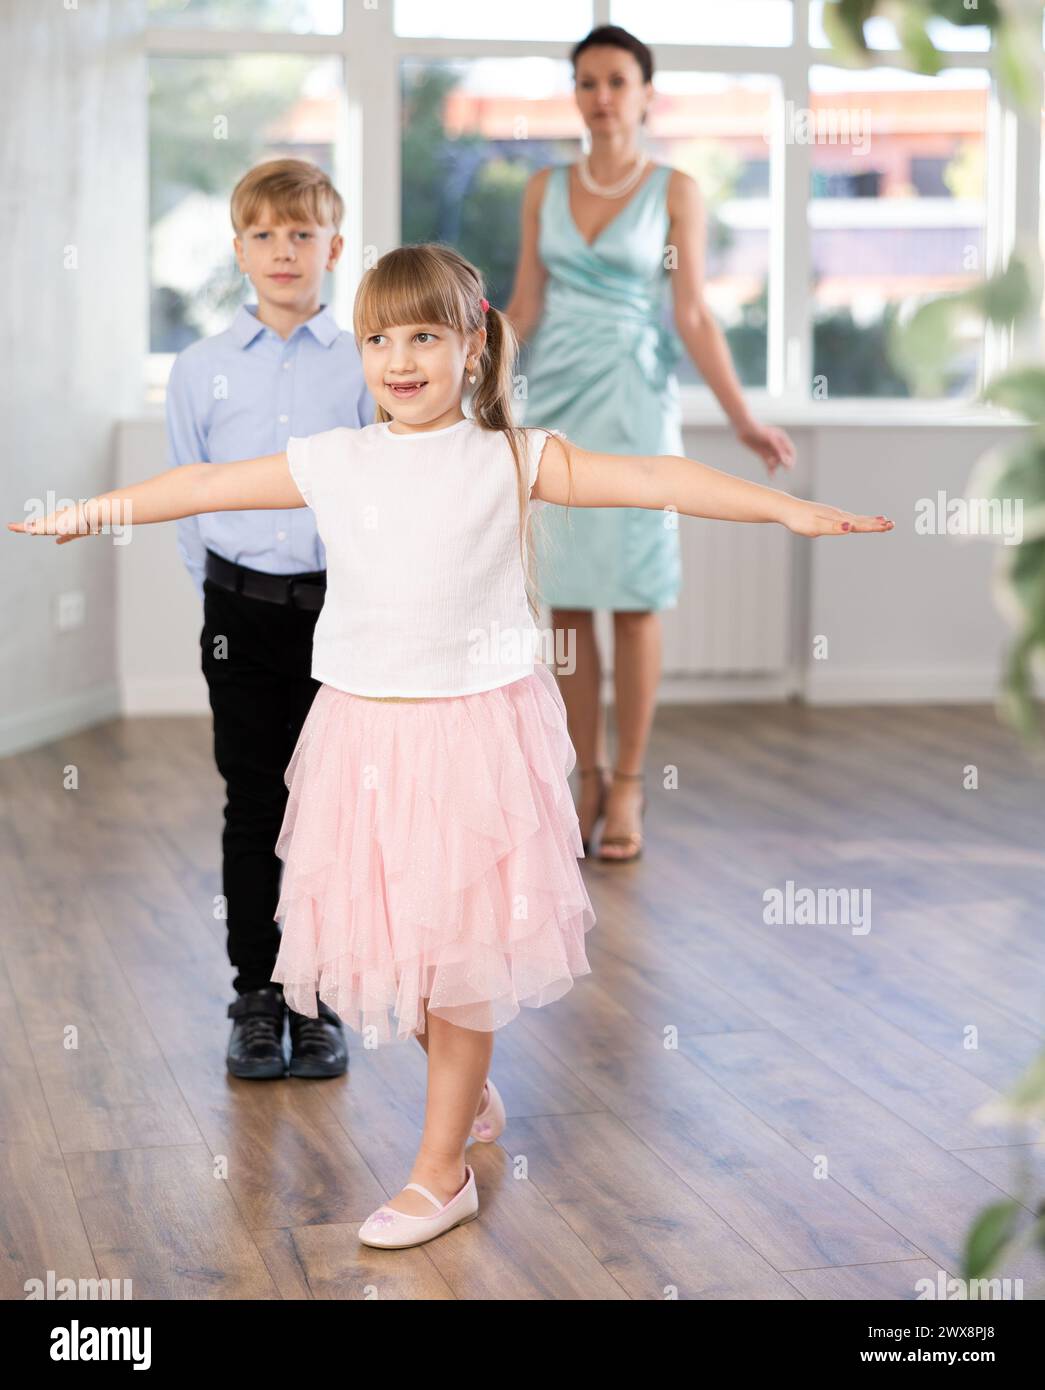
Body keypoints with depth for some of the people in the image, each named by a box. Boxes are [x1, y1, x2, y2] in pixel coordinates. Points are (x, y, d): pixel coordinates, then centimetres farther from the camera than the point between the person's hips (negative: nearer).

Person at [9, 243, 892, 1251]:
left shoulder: (511, 460, -3)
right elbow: (209, 485, 14)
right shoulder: (332, 464, 4)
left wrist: (787, 508, -14)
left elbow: (655, 479, -8)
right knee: (393, 932, 11)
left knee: (464, 946, 1)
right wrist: (91, 511, 21)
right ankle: (469, 1096, 38)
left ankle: (441, 1169, 13)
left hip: (475, 729, -3)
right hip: (366, 733, 3)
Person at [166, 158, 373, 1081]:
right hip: (243, 613, 1)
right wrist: (225, 602, 7)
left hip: (340, 606, -1)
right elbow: (186, 500, 9)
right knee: (253, 808, 6)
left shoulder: (363, 368, 0)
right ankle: (256, 998, 17)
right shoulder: (200, 370, 3)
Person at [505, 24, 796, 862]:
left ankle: (628, 788, 7)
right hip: (556, 401, 3)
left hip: (635, 402, -3)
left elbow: (694, 316, -3)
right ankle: (589, 778, 16)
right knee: (566, 599, 4)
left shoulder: (676, 192, -1)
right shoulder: (545, 189, 8)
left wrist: (742, 418, -11)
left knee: (634, 598, -2)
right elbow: (524, 307, 8)